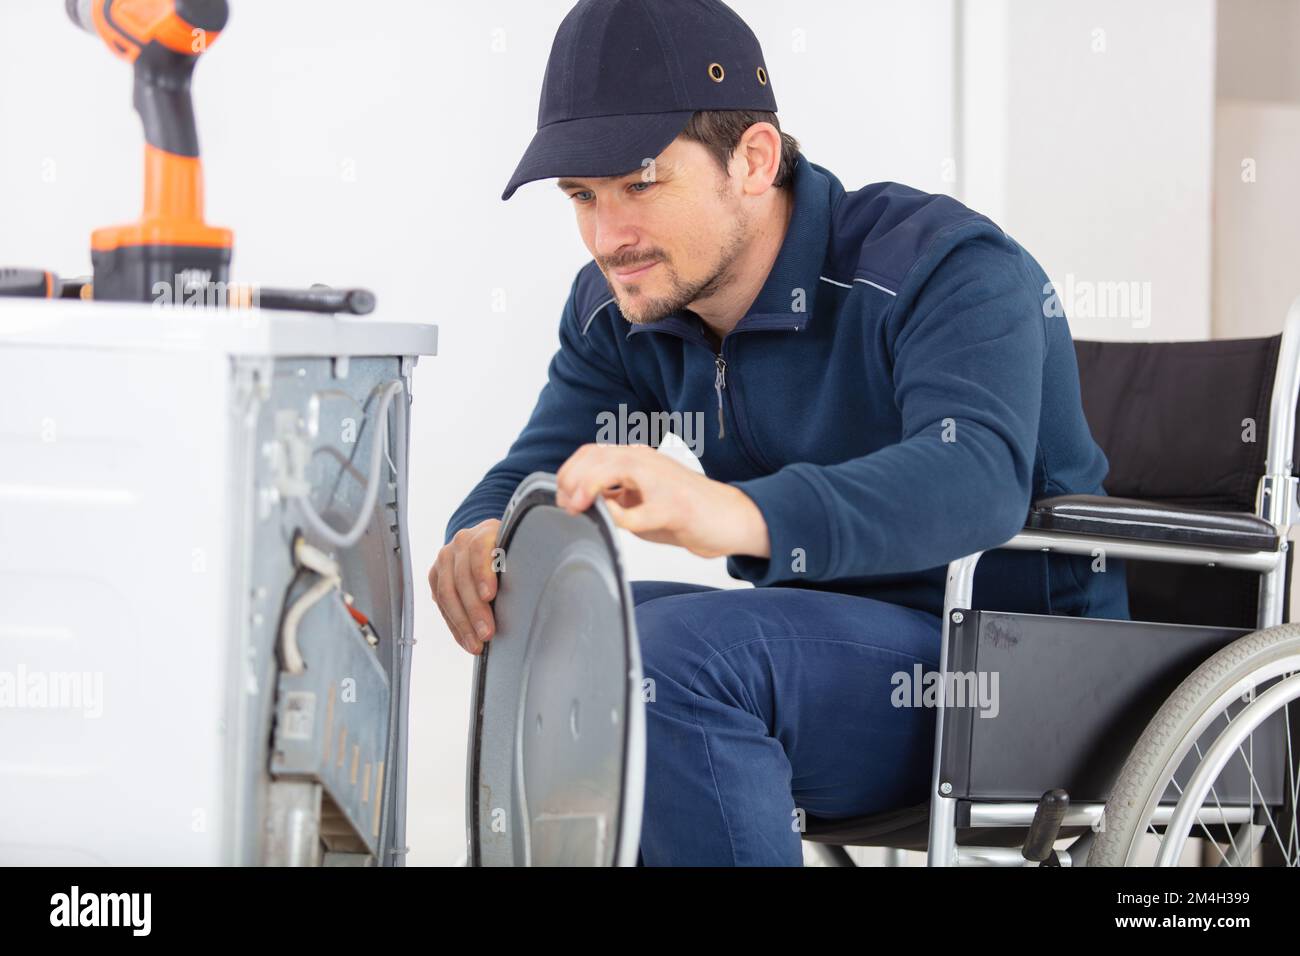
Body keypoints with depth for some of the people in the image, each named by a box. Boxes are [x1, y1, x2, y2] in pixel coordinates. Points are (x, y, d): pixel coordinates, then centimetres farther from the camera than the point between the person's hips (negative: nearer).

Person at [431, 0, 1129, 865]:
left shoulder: (945, 265, -19)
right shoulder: (618, 313, 5)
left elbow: (975, 477, -37)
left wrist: (736, 515, -55)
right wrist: (484, 539, -27)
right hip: (834, 643, 7)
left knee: (673, 652, -29)